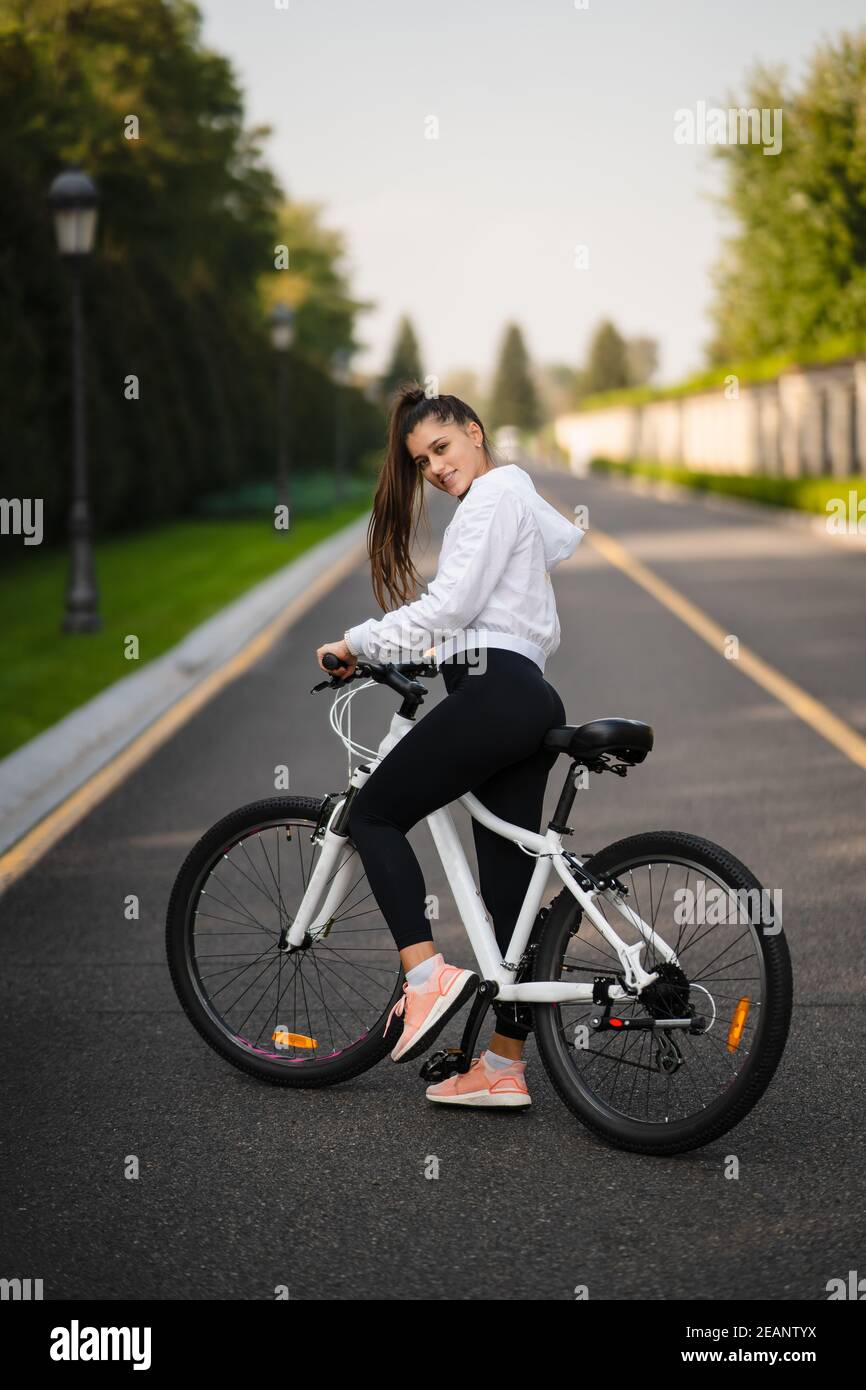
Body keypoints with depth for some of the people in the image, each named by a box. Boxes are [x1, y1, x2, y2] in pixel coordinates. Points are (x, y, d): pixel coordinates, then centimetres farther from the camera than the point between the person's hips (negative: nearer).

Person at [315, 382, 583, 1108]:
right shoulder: (521, 494, 26)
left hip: (494, 691, -10)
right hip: (530, 697, 10)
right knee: (511, 883, 6)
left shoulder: (494, 496, -4)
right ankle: (505, 1067, 7)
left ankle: (428, 973, -14)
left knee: (375, 813, -1)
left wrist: (359, 642, -5)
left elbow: (450, 605, -13)